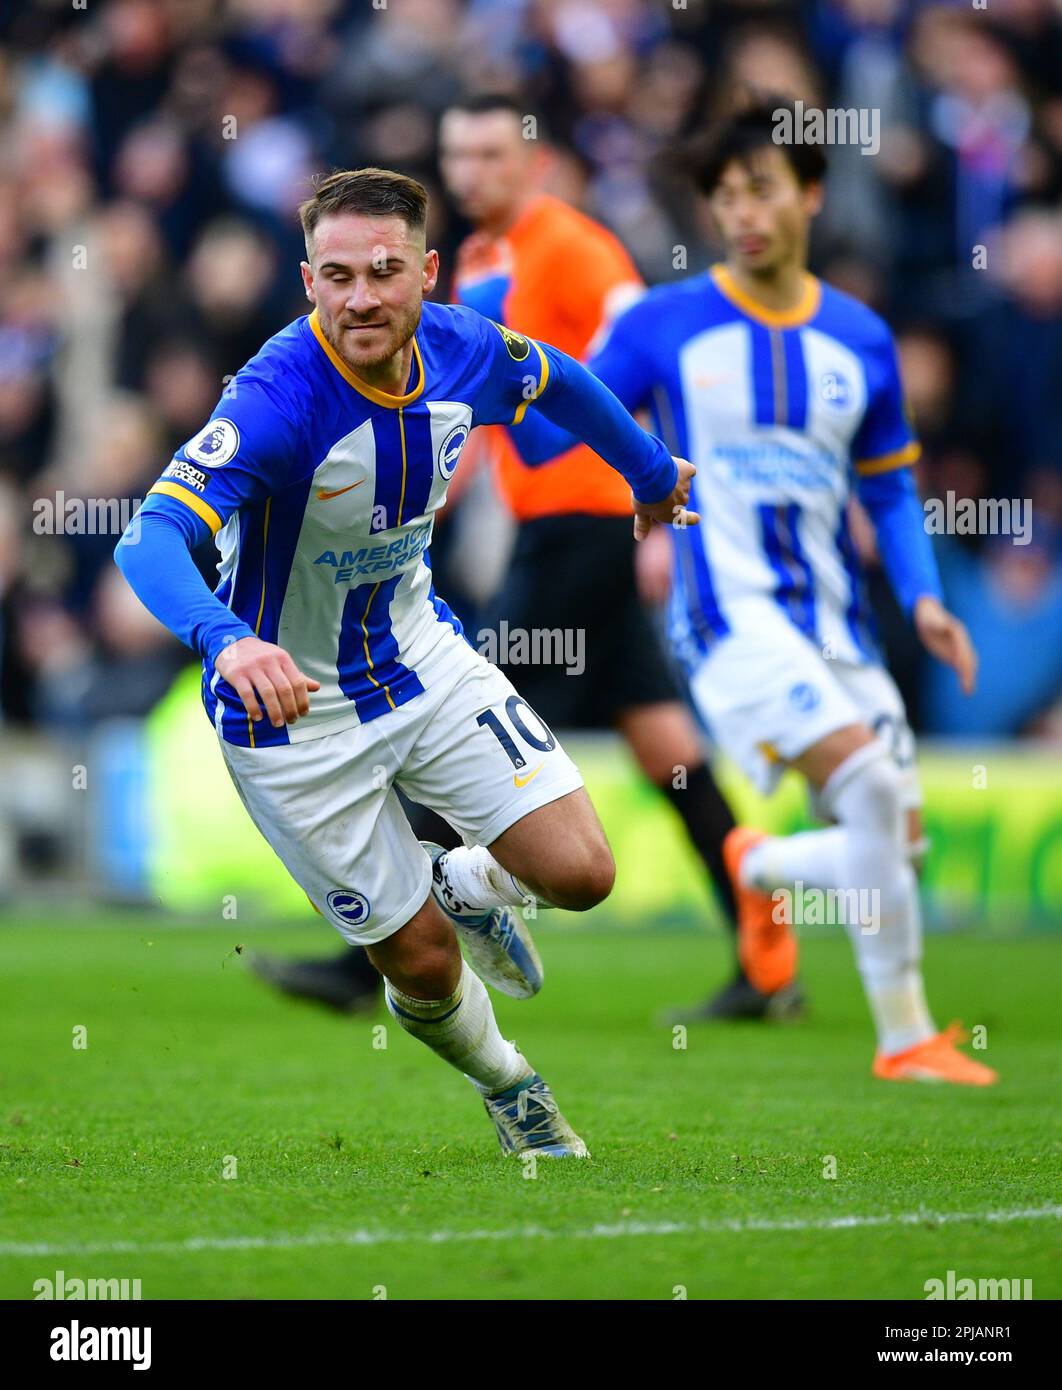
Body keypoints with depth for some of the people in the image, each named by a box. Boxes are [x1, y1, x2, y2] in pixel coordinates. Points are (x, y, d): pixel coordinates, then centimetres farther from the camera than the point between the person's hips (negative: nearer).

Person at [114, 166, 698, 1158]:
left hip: (420, 652, 5)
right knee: (425, 964, 2)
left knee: (579, 874, -7)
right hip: (292, 704, -5)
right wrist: (227, 639, -63)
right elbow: (152, 536, -44)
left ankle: (467, 884, 29)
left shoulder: (464, 351, -13)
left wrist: (651, 471, 27)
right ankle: (507, 1086, 36)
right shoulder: (279, 398, -32)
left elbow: (555, 379, 12)